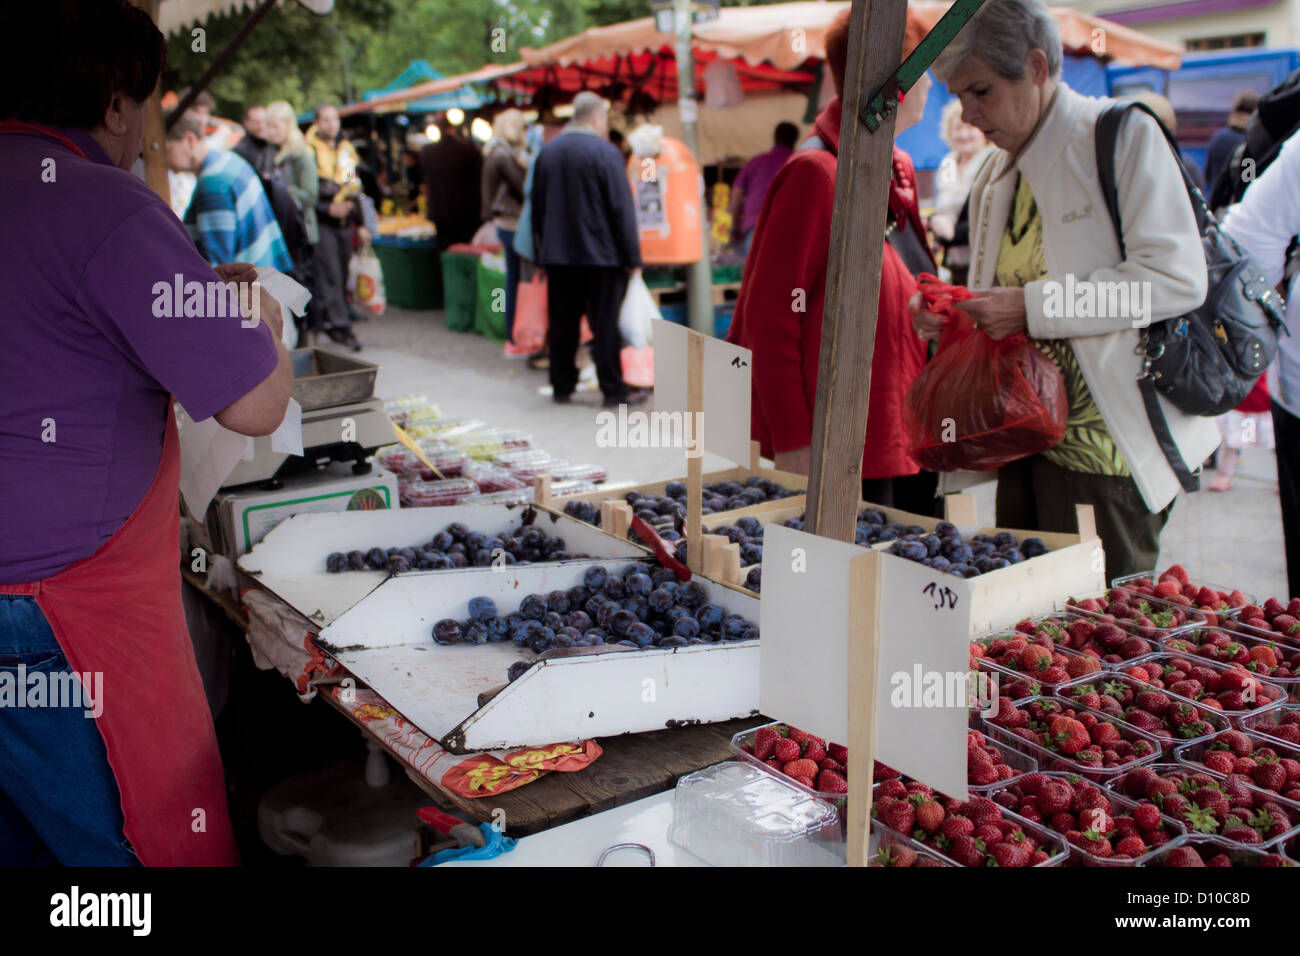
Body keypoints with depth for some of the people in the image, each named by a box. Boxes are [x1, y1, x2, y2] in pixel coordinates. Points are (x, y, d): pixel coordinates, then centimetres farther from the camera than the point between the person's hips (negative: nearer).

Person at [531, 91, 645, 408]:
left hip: (557, 253, 5)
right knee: (605, 325, 0)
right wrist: (632, 257, -7)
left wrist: (542, 251, 20)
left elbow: (537, 206, 14)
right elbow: (622, 208, -12)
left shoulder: (547, 152, 8)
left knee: (561, 324, 10)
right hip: (600, 254, -5)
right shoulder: (605, 152, -10)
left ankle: (562, 387, 17)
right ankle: (613, 391, 3)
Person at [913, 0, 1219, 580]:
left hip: (1107, 446, -7)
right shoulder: (994, 180, 14)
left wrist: (1034, 306, -19)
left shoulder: (1123, 136, -7)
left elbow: (1177, 277, -17)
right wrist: (953, 316, 1)